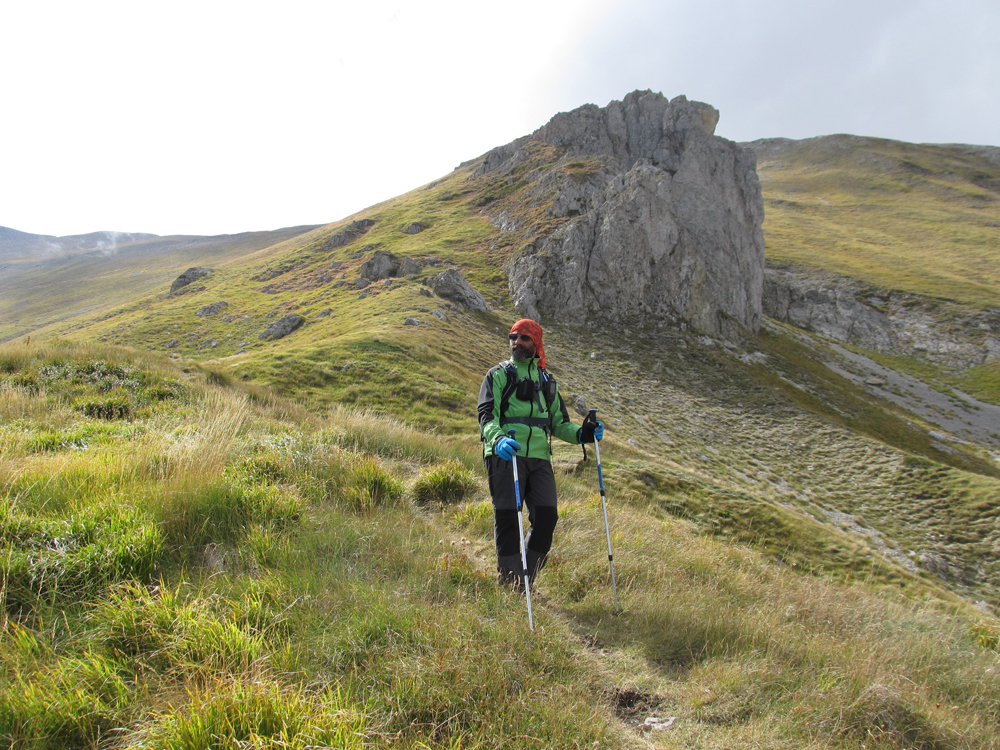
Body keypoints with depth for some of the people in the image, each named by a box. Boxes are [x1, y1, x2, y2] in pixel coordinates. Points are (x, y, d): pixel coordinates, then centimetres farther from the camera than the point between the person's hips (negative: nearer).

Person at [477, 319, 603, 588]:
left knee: (546, 517, -3)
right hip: (505, 455, -4)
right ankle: (509, 584, 6)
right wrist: (498, 439, -26)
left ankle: (526, 581, 12)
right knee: (508, 519, -5)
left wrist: (581, 434, 2)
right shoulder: (498, 375, 9)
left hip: (539, 457, 4)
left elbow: (558, 423, 23)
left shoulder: (547, 381, 23)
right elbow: (487, 415, -5)